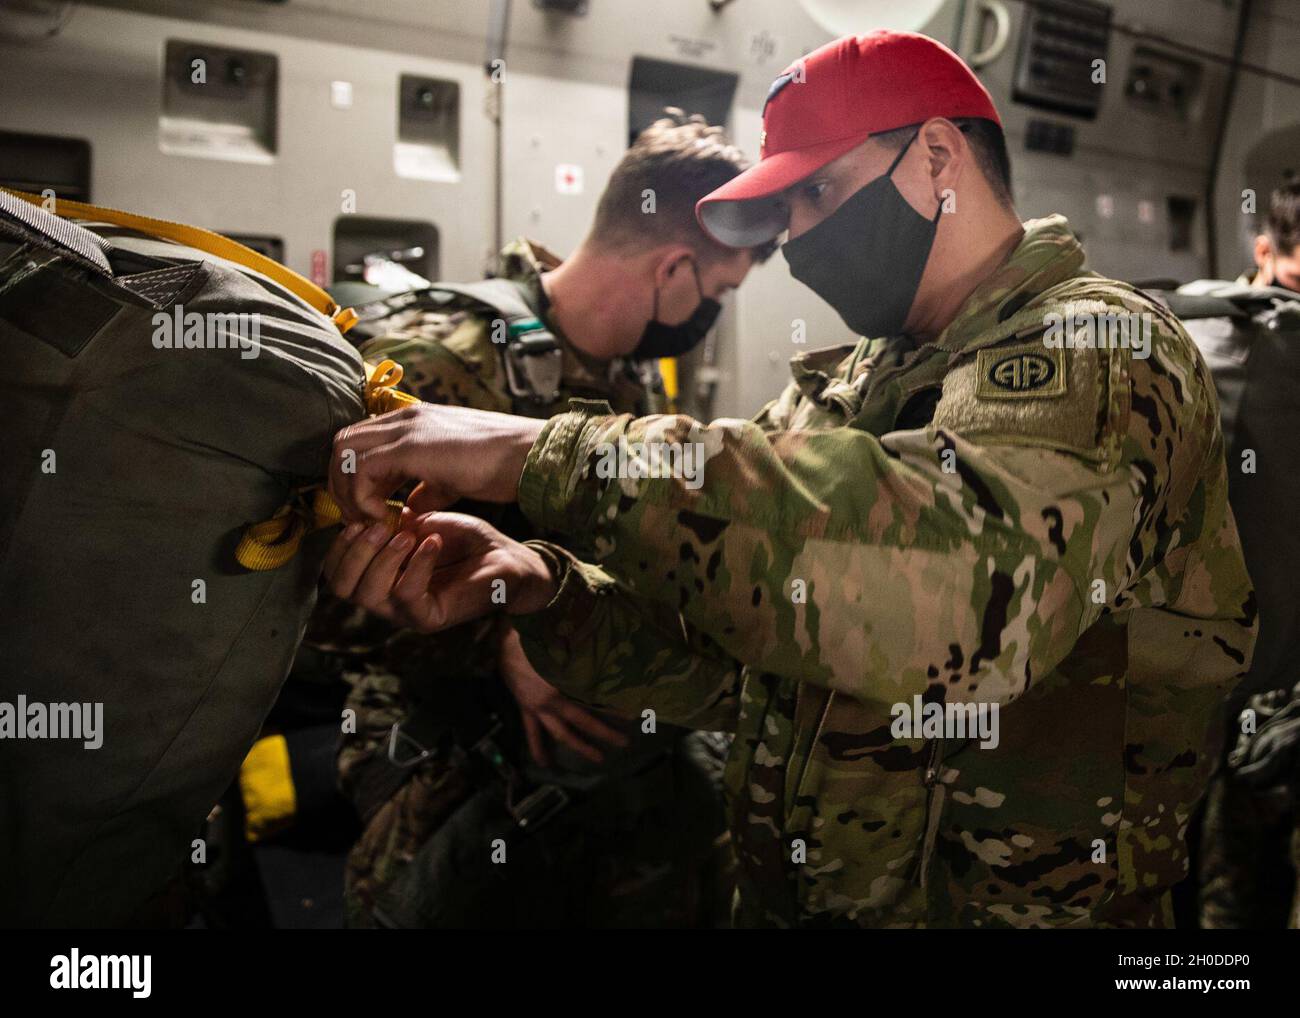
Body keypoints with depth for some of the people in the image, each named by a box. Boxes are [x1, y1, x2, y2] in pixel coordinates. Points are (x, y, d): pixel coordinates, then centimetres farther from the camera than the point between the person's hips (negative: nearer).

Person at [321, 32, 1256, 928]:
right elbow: (729, 655, 7)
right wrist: (539, 587, -10)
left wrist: (554, 457, -28)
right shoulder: (847, 390, 11)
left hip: (1004, 905, -5)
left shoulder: (1096, 347, -10)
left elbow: (963, 577, -30)